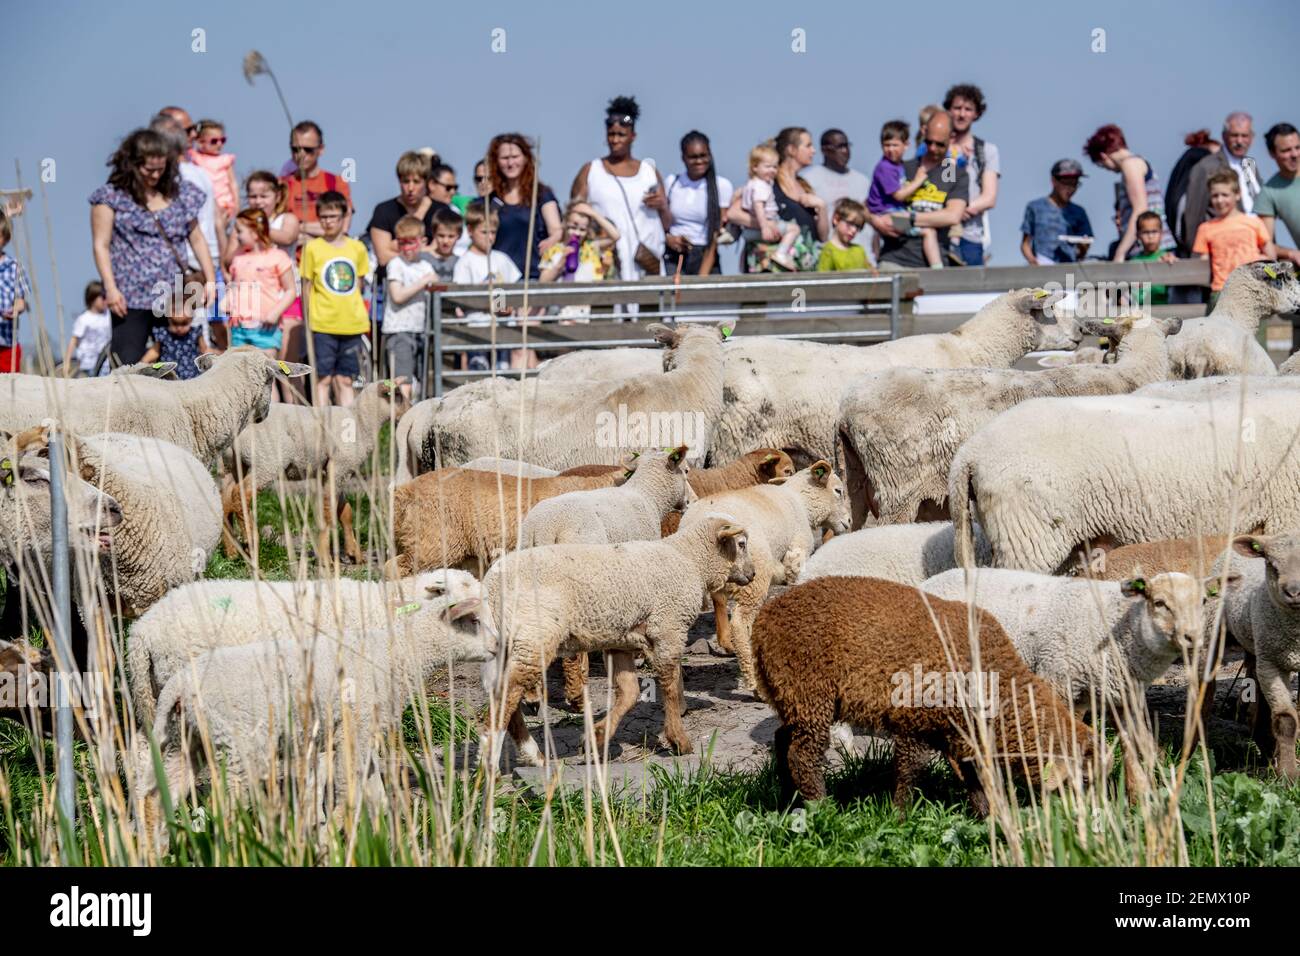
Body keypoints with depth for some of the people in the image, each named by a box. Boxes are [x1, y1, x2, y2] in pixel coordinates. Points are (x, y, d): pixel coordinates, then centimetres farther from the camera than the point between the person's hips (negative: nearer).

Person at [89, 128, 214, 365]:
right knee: (126, 365, -10)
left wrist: (210, 280, 11)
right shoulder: (111, 196, 1)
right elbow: (101, 245, -2)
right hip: (132, 298, -4)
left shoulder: (179, 192, 12)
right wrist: (111, 289, -11)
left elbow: (196, 238, 18)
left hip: (175, 293, 4)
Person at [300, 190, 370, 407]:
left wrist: (354, 312, 6)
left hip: (351, 324, 3)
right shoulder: (312, 248, -2)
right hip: (323, 324, -3)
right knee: (323, 378, -1)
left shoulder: (357, 248, 7)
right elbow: (307, 287, 0)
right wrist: (307, 322, -4)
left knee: (345, 379, 9)